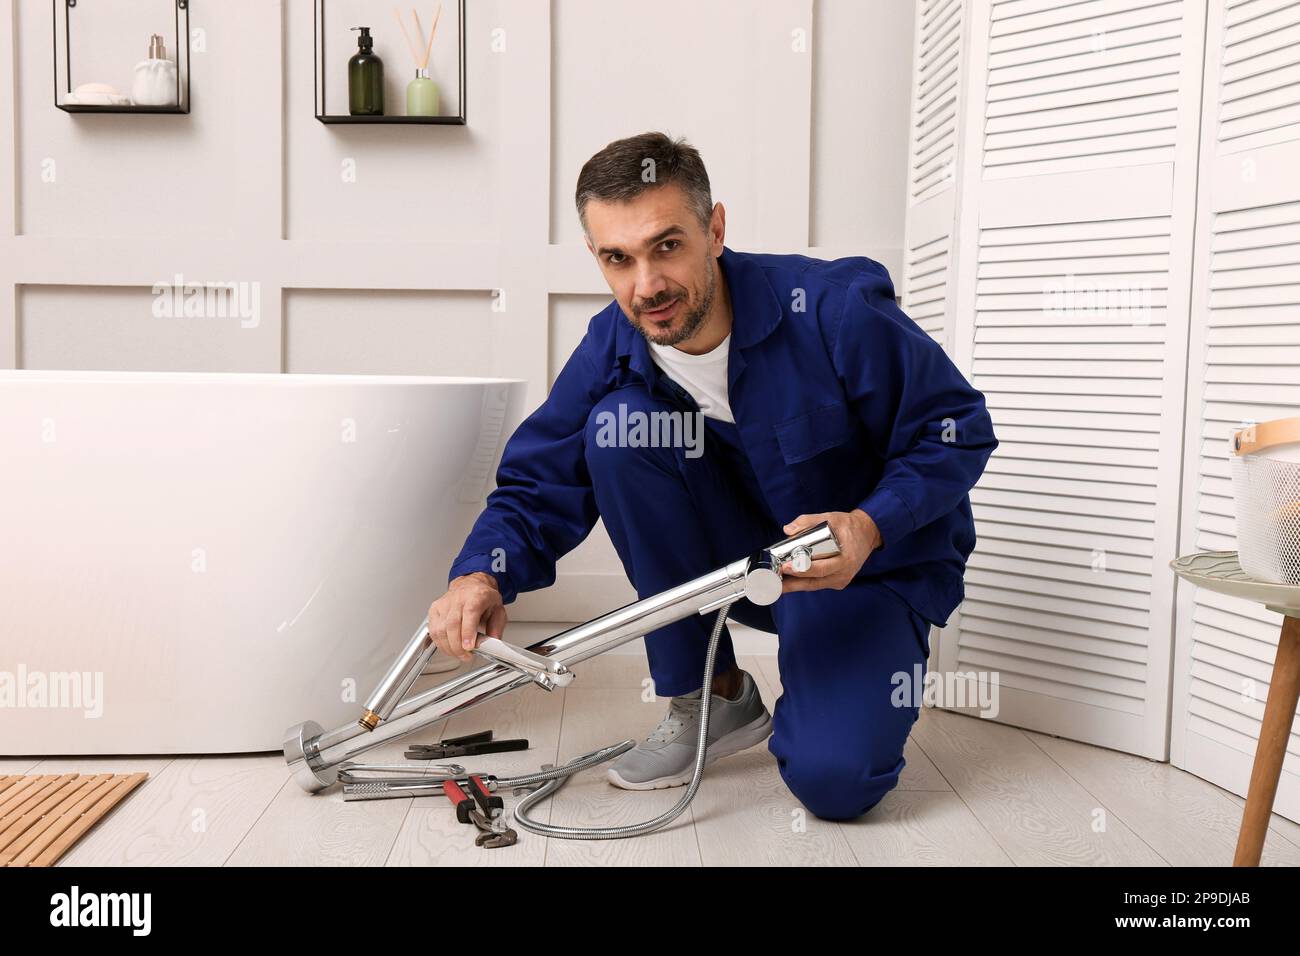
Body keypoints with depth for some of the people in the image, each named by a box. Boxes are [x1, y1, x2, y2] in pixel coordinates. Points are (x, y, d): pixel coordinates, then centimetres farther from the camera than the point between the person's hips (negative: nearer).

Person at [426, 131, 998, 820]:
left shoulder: (835, 310, -25)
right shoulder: (610, 350, -11)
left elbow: (959, 430, -16)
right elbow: (536, 486, -8)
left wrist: (868, 526, -32)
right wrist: (481, 575, -29)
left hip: (872, 557, -4)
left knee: (833, 779, -27)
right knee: (618, 428, -22)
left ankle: (837, 677, 13)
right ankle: (714, 698, -8)